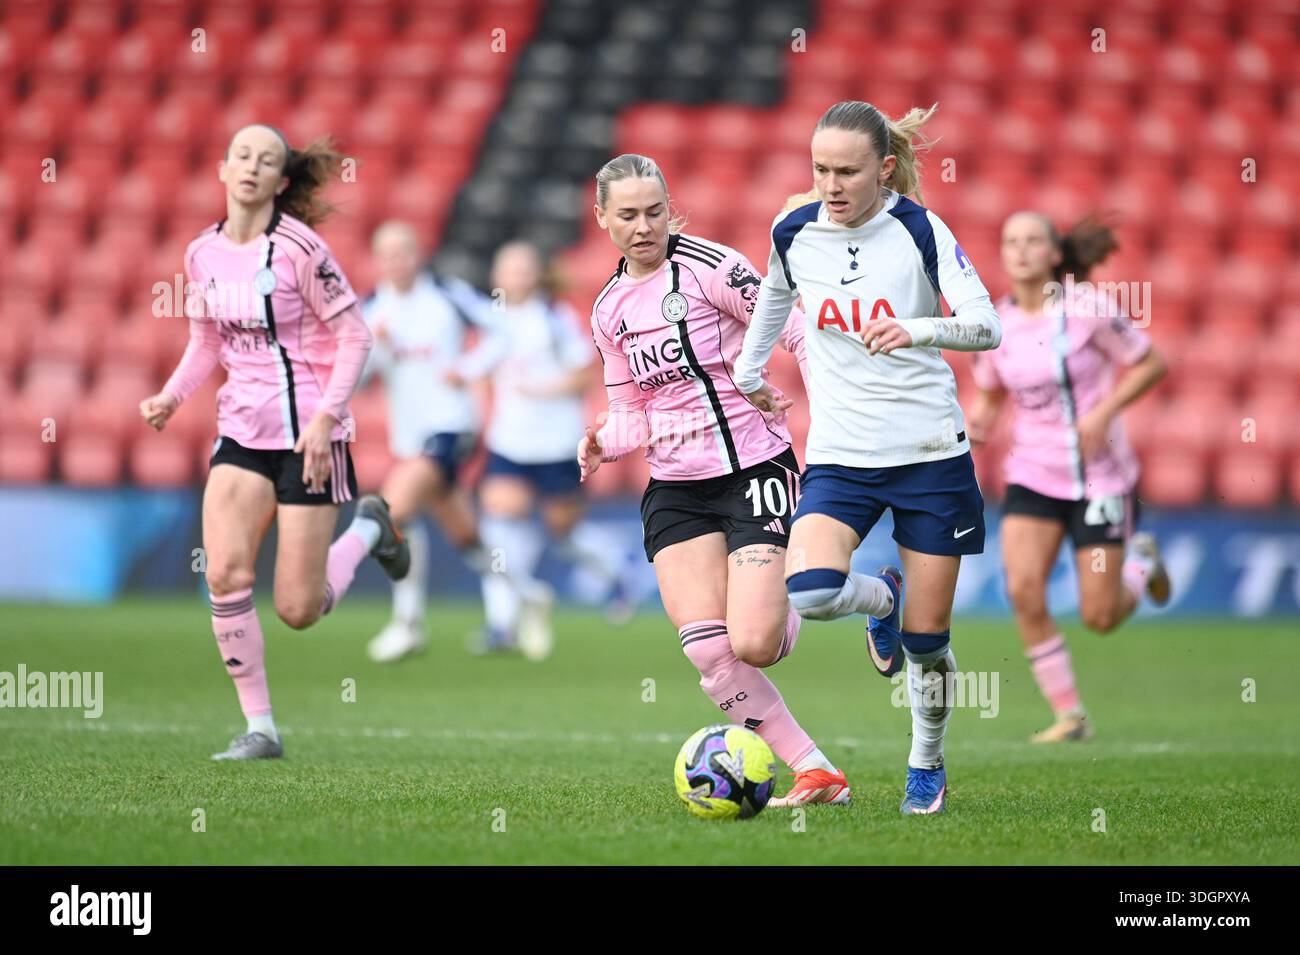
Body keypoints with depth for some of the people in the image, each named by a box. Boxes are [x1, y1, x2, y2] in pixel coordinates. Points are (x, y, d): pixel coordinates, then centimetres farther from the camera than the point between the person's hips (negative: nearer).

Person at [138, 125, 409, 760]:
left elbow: (354, 335, -10)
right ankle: (259, 728, -2)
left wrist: (324, 418, -19)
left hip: (307, 435, -5)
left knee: (298, 610, -3)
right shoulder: (202, 254, 5)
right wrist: (172, 396, 1)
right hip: (241, 431, 5)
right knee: (225, 575, -14)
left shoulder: (298, 248, -13)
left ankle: (367, 528, 28)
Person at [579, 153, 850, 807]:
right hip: (674, 489, 5)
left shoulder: (709, 266, -9)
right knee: (706, 651, -13)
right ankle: (817, 774, -2)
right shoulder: (609, 310, 12)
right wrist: (604, 443, -4)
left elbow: (799, 336, -8)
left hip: (753, 467, -5)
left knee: (753, 646, -17)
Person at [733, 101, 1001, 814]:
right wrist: (748, 368, 27)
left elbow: (985, 325, -19)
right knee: (808, 592, -25)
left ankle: (926, 767, 30)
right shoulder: (794, 232, -1)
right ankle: (882, 596, 11)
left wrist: (916, 330, -37)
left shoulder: (918, 229, -10)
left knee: (925, 643, 2)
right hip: (840, 455, 2)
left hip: (930, 453, -2)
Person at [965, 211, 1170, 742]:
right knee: (1024, 592, -17)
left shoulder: (1086, 308, -13)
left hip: (1099, 476, -3)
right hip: (1032, 474, 3)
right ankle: (1069, 716, -2)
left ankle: (1141, 562, 34)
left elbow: (1150, 364, -5)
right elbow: (989, 394, 16)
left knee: (1099, 617, -2)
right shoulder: (996, 324, 0)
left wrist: (1104, 412, -18)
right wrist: (976, 422, -6)